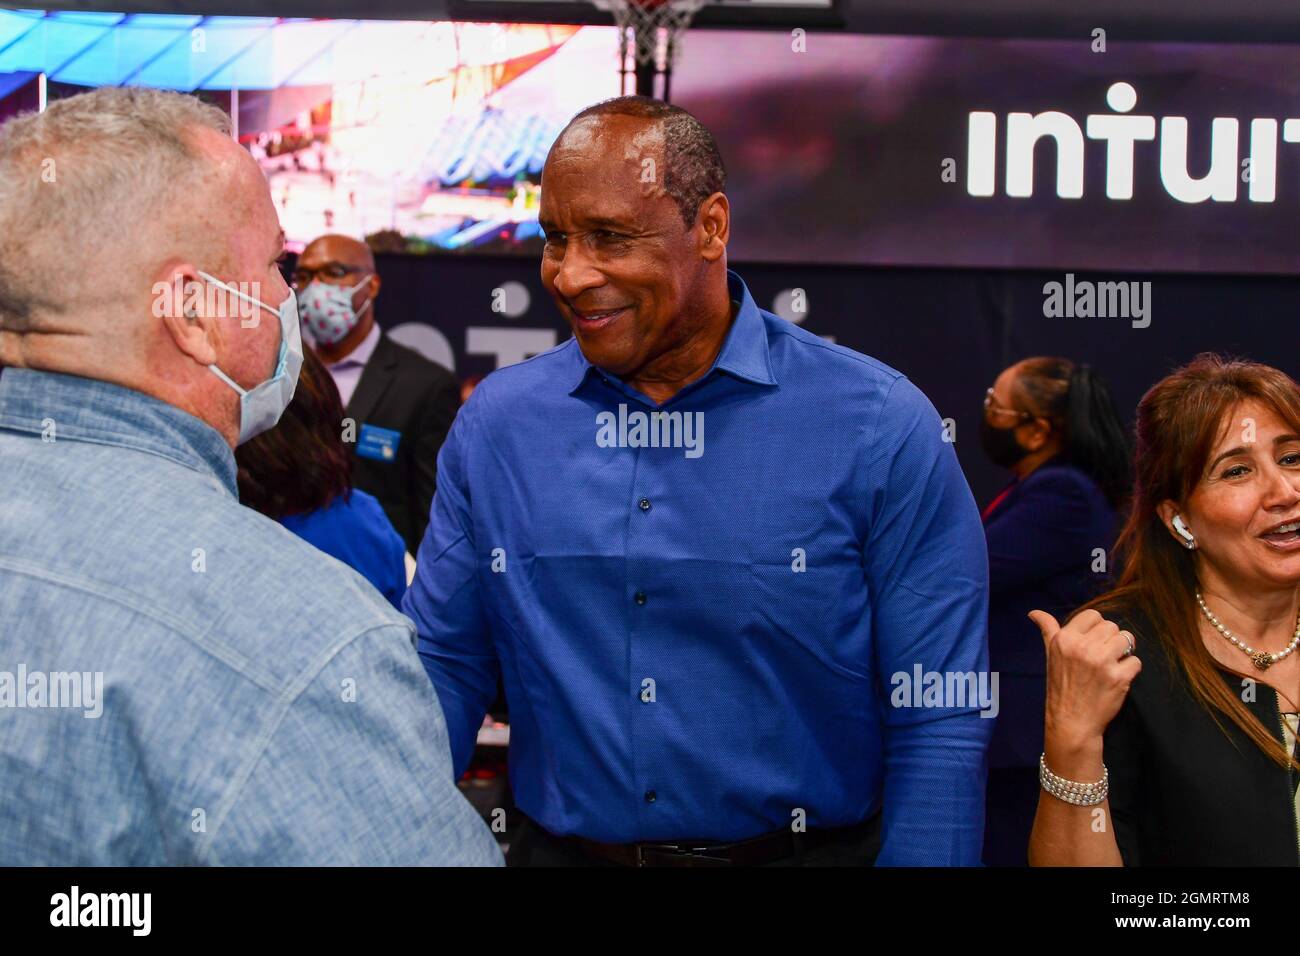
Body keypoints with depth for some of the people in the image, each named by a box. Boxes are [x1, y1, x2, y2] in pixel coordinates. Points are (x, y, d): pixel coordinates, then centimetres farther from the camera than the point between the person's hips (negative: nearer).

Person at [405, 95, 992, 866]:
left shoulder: (880, 430, -13)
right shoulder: (496, 423, -3)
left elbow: (938, 725, -13)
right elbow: (445, 667, 2)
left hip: (809, 849, -2)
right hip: (559, 848, 3)